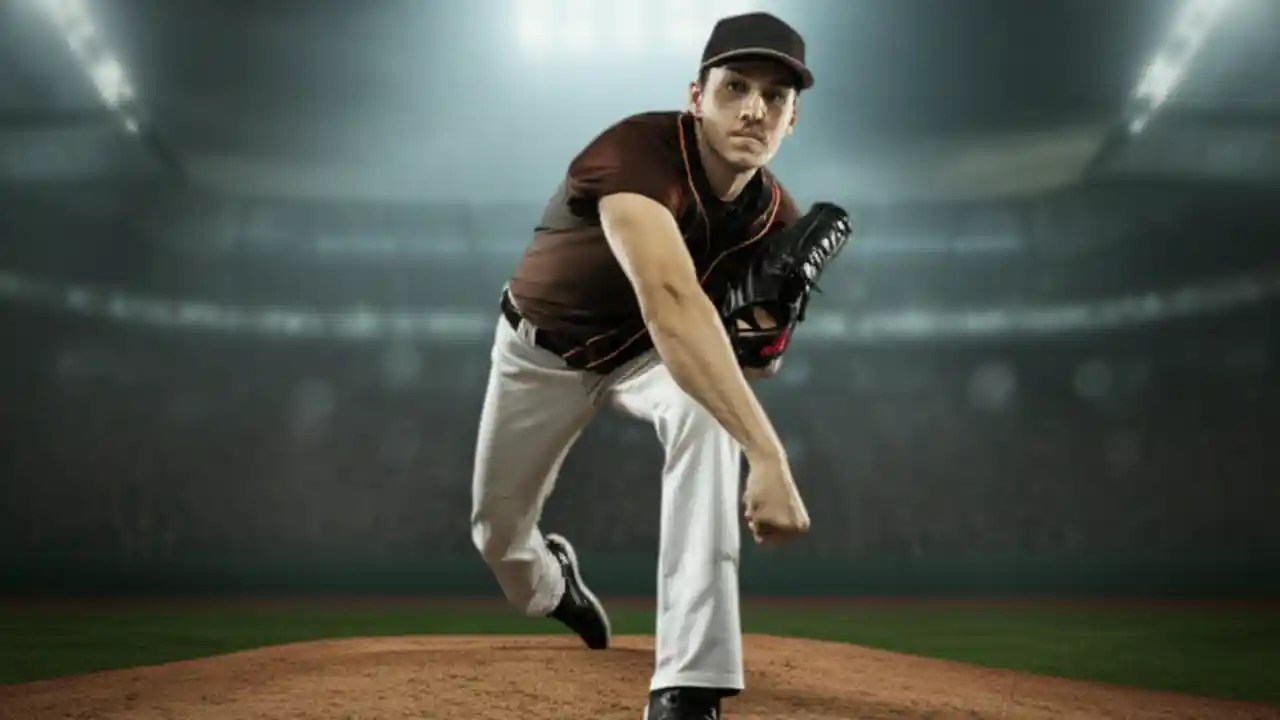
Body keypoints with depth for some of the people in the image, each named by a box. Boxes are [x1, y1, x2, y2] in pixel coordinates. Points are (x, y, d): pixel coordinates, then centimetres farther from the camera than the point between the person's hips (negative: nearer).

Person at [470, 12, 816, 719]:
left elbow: (751, 361, -4)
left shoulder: (774, 217, -19)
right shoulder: (638, 151, -38)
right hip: (541, 349, -2)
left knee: (710, 407, -32)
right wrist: (768, 455, -63)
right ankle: (552, 581, 54)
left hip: (645, 351, 2)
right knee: (496, 530, 11)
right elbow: (669, 301, -55)